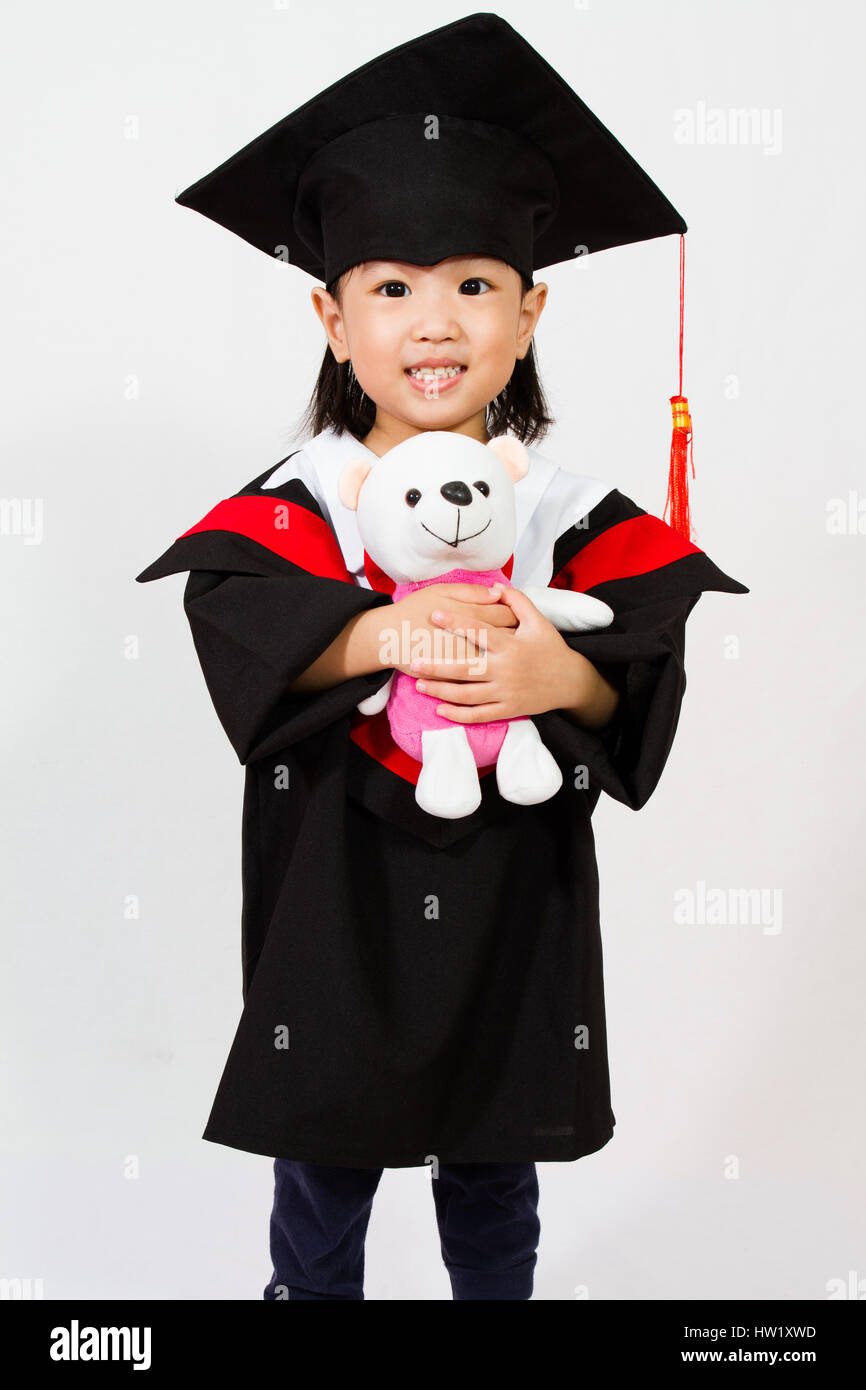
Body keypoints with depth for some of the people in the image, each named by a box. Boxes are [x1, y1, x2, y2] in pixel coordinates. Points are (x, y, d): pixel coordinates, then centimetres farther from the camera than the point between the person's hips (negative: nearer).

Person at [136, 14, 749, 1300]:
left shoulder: (573, 509, -4)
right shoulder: (293, 502, -5)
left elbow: (646, 669, -11)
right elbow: (236, 617, -21)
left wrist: (566, 677, -32)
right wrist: (383, 631, -35)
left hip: (512, 908, 1)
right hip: (333, 900, 0)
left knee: (493, 1173, 20)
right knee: (323, 1162, 18)